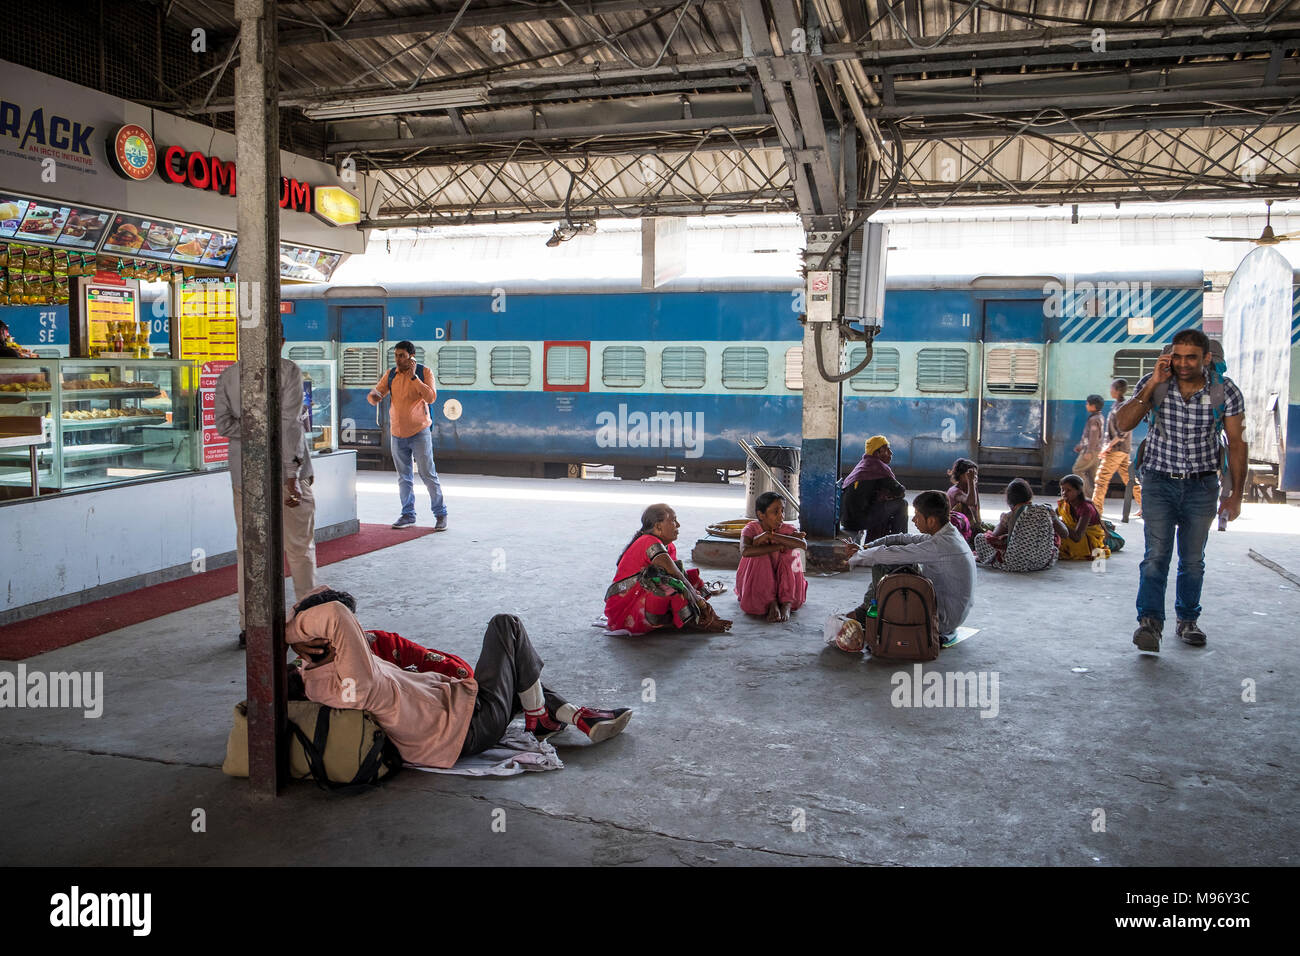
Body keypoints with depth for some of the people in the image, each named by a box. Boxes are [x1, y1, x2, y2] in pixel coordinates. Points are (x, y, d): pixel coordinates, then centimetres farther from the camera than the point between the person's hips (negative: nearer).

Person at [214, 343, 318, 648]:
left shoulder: (227, 375, 6)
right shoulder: (288, 371, -7)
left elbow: (223, 424, -1)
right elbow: (289, 425, -14)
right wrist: (293, 475, -15)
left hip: (244, 470, 4)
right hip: (284, 466, -3)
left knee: (247, 548, 9)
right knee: (300, 546, 7)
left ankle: (249, 626, 13)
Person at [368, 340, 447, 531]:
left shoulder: (424, 372, -6)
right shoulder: (390, 375, 6)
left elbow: (431, 397, -18)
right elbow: (374, 394, 3)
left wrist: (413, 377, -24)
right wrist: (373, 396, -21)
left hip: (419, 432, -4)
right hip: (398, 434, 4)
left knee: (428, 474, -5)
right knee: (404, 477, 11)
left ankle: (440, 514, 4)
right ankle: (408, 514, 21)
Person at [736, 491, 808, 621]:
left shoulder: (788, 529, -10)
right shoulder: (751, 529, -15)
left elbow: (803, 545, -33)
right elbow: (745, 551, -37)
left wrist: (771, 535, -34)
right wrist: (778, 546, -34)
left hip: (783, 580, 2)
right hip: (757, 580, -2)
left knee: (791, 552, -21)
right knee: (760, 557, -27)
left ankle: (787, 603, -25)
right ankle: (771, 603, -28)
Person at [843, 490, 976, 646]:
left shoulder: (940, 545, -27)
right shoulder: (947, 534, 2)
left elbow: (888, 554, -24)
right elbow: (904, 539, 10)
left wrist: (855, 558, -8)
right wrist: (867, 547, 1)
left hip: (943, 620, -9)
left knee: (882, 565, -12)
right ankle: (866, 609, 16)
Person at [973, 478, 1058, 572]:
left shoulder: (1008, 516, -9)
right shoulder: (1047, 510, -2)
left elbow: (994, 536, 6)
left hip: (1016, 564, -3)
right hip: (1045, 563, 4)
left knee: (979, 538, 12)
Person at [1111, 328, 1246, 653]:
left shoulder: (1225, 391, -8)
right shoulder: (1153, 384, -8)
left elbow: (1237, 443, -1)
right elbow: (1123, 424, -18)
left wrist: (1236, 493, -2)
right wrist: (1152, 385, -24)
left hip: (1202, 485, 1)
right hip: (1159, 481, -1)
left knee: (1193, 559, 10)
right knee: (1157, 554, -12)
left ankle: (1188, 620, 25)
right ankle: (1150, 623, -16)